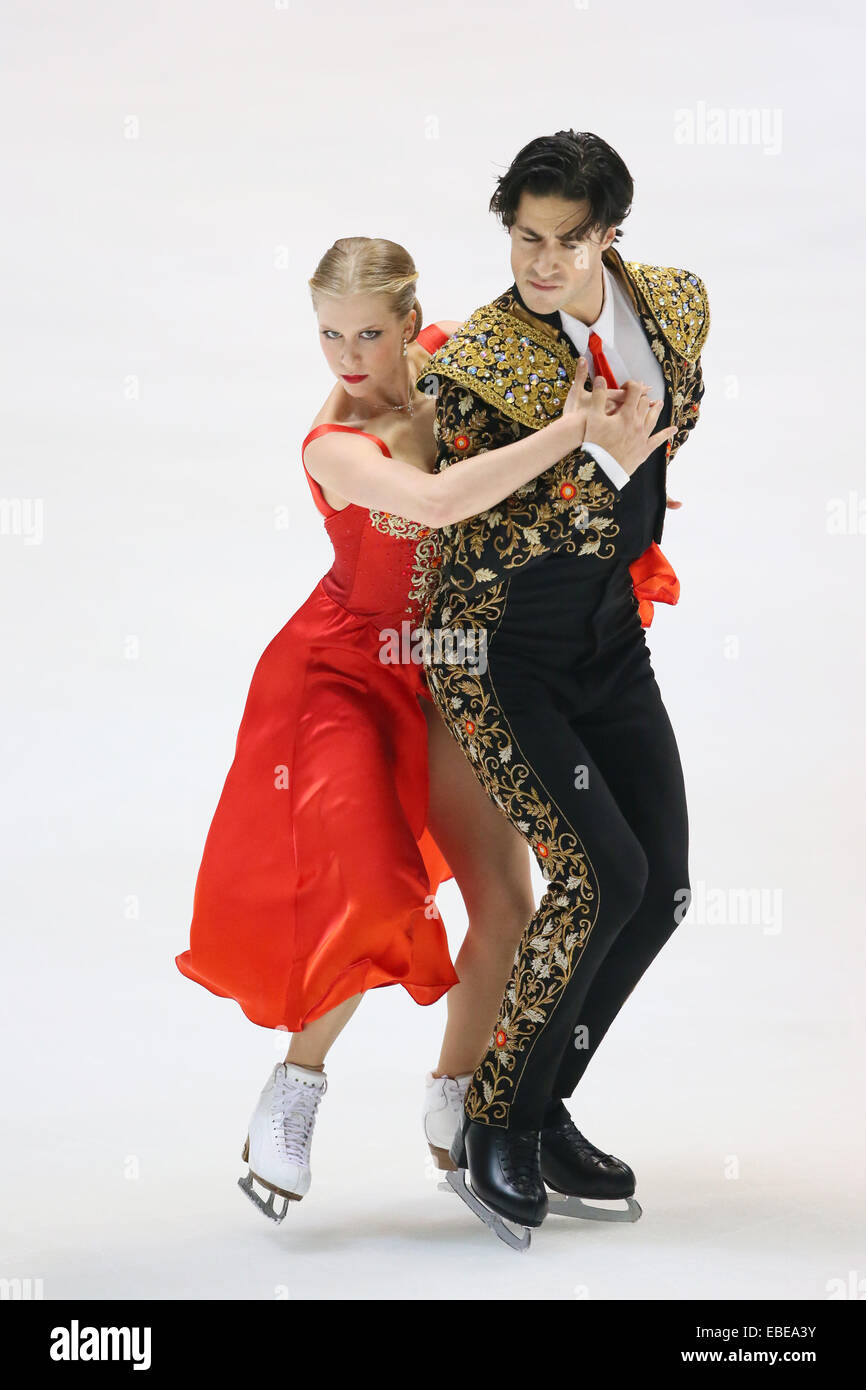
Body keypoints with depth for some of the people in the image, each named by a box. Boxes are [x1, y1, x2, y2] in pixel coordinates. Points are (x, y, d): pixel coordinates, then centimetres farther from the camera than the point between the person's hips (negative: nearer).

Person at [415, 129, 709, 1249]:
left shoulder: (675, 303, -1)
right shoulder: (472, 365, -17)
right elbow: (476, 553, -17)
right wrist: (599, 467, -23)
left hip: (610, 641, 6)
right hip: (498, 655, -6)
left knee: (662, 887, 1)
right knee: (601, 873, -19)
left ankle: (541, 1110, 18)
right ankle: (493, 1126, 0)